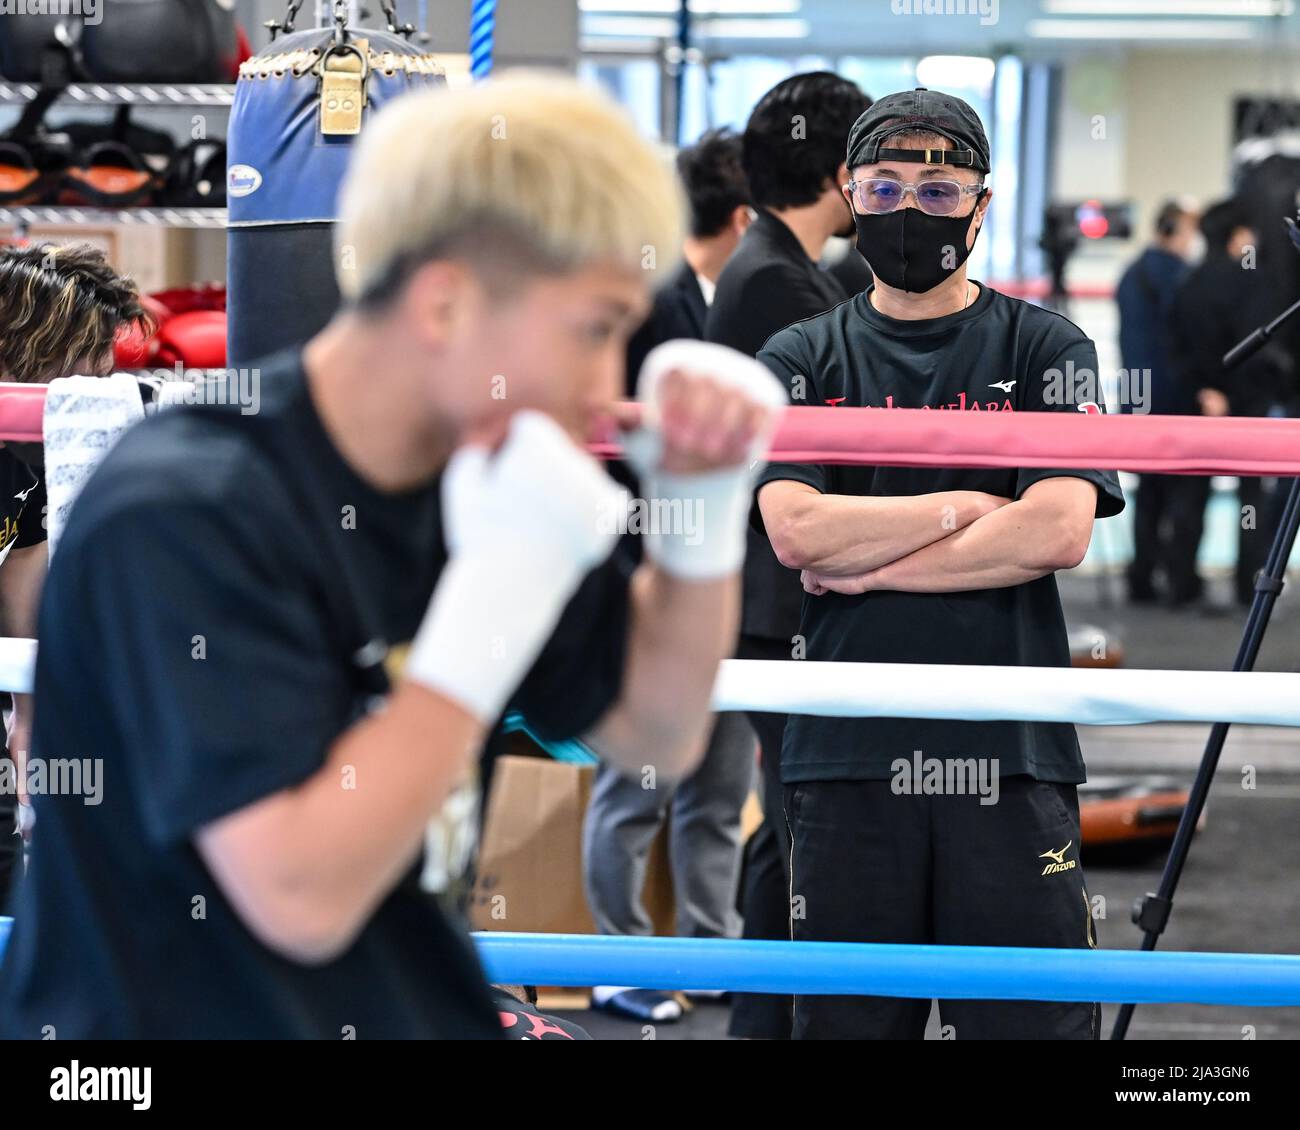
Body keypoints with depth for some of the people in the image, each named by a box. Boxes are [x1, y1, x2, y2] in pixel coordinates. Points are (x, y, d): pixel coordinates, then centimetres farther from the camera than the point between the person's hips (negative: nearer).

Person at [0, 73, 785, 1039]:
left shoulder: (472, 480, 3)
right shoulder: (183, 517, -19)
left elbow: (655, 737, 14)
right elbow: (304, 896, -24)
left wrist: (706, 505, -1)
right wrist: (502, 589, -23)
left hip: (415, 1010, 6)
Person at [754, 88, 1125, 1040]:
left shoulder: (1045, 350, 8)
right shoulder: (801, 360, 11)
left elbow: (1058, 531, -7)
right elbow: (795, 530, -5)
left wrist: (867, 562, -5)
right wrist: (966, 507, -4)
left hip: (1011, 748, -1)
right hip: (848, 749, 1)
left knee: (1034, 1018, -4)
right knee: (847, 1018, 4)